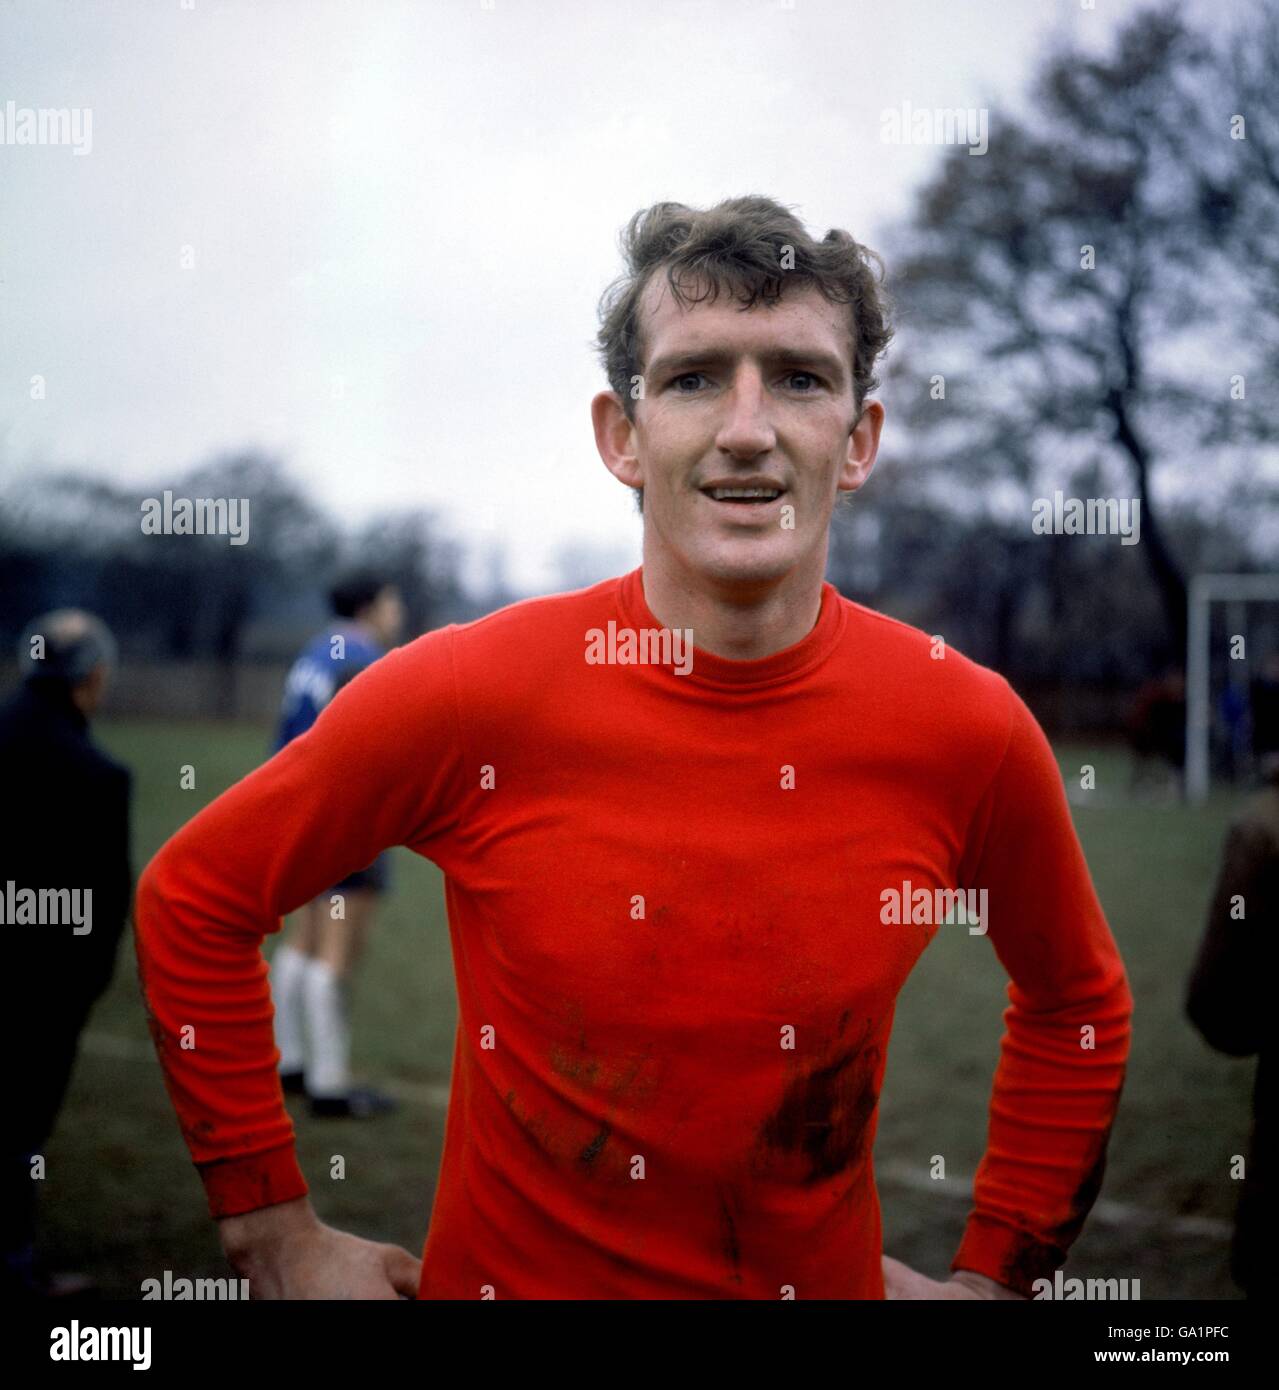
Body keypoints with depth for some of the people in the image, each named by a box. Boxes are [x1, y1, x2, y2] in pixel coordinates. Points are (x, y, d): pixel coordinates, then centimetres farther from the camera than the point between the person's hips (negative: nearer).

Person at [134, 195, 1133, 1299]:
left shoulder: (969, 729, -14)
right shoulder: (463, 696, -19)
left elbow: (1076, 1009, 5)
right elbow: (194, 899, -6)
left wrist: (996, 1276, 2)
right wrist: (276, 1233, -5)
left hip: (828, 1283, 2)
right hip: (501, 1275, -1)